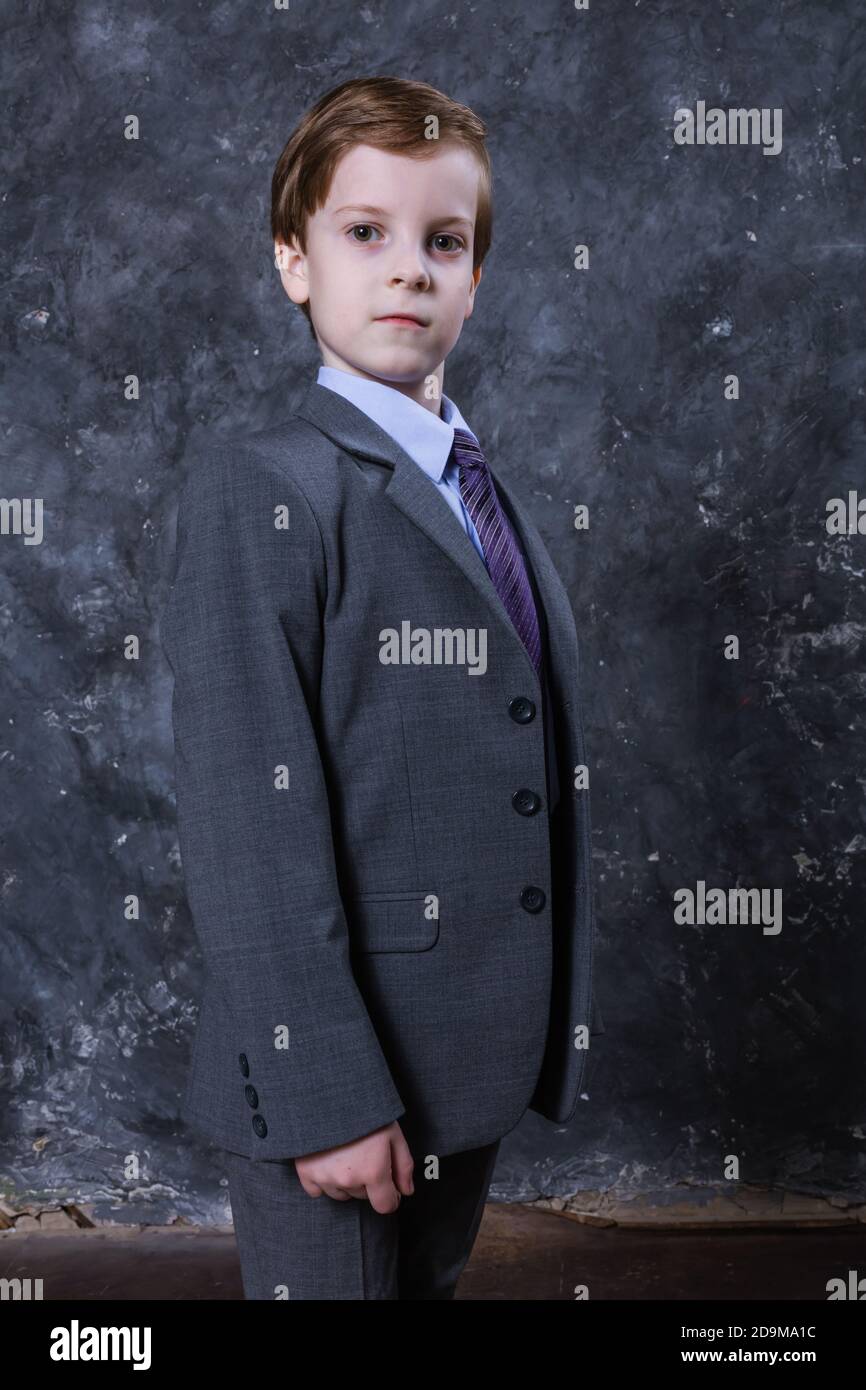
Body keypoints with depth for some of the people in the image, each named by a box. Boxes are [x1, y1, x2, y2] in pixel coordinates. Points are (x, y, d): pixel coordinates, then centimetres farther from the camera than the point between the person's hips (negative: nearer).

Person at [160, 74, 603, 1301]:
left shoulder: (491, 495, 12)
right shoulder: (258, 490, -12)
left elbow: (537, 789, 12)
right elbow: (249, 827, -19)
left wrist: (552, 1031, 11)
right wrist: (330, 1094, -21)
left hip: (477, 1064, 7)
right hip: (336, 1074, -7)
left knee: (433, 1281, 21)